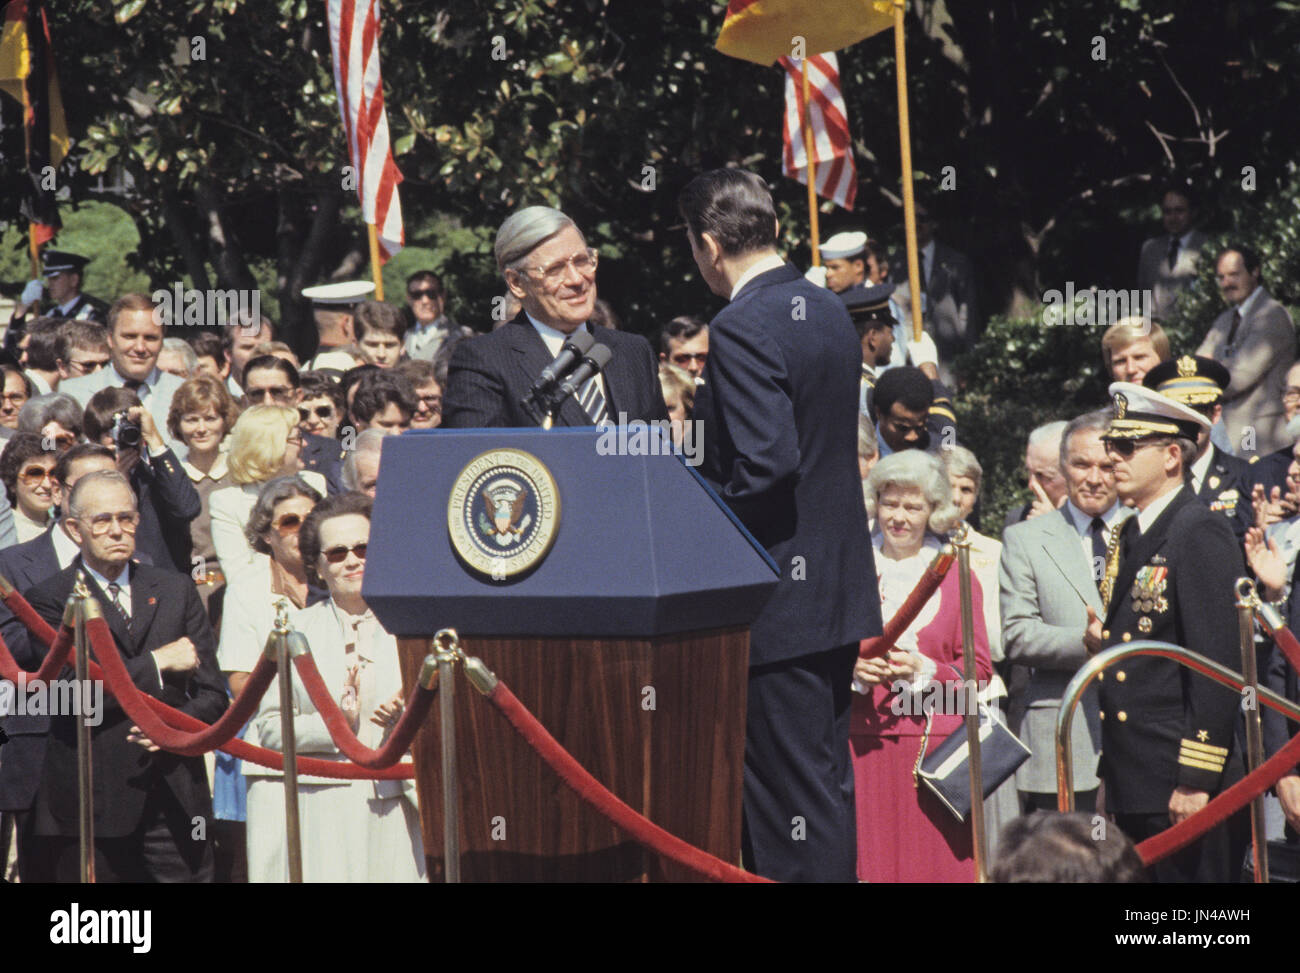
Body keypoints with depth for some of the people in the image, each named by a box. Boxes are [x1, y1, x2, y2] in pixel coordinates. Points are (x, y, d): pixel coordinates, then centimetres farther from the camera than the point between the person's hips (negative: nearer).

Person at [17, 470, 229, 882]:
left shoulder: (176, 591, 14)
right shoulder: (50, 599, 1)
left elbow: (213, 693, 12)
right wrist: (156, 663, -8)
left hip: (175, 799, 3)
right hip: (92, 798, -3)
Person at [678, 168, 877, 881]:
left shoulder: (742, 328, -17)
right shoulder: (828, 310, 11)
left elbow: (766, 463, -26)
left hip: (779, 602, -10)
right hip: (840, 593, 10)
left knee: (792, 801, -6)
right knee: (827, 784, 16)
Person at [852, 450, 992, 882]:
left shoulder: (956, 577, 9)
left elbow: (978, 669, 5)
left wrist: (923, 670, -12)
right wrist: (850, 670, -11)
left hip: (936, 745, -1)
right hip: (861, 744, 1)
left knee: (935, 858, -6)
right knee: (867, 856, -5)